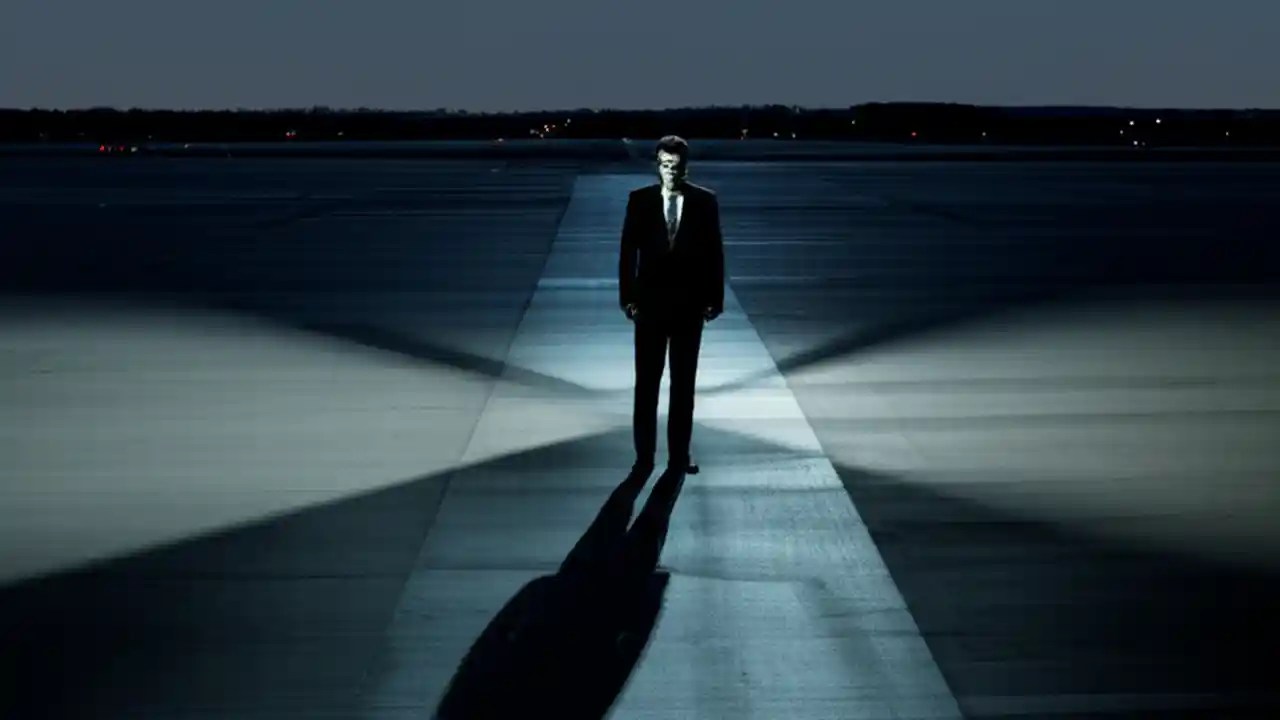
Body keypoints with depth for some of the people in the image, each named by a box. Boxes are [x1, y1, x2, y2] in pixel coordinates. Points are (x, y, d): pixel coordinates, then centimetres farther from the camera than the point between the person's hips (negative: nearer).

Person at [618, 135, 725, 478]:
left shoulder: (705, 201, -2)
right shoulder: (640, 199, -2)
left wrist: (715, 298, -3)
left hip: (689, 304, 0)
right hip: (650, 302, 0)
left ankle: (679, 455, 14)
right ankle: (644, 456, 9)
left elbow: (714, 252, 0)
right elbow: (628, 251, 0)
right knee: (646, 382, 3)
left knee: (684, 383, 7)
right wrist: (627, 296, -5)